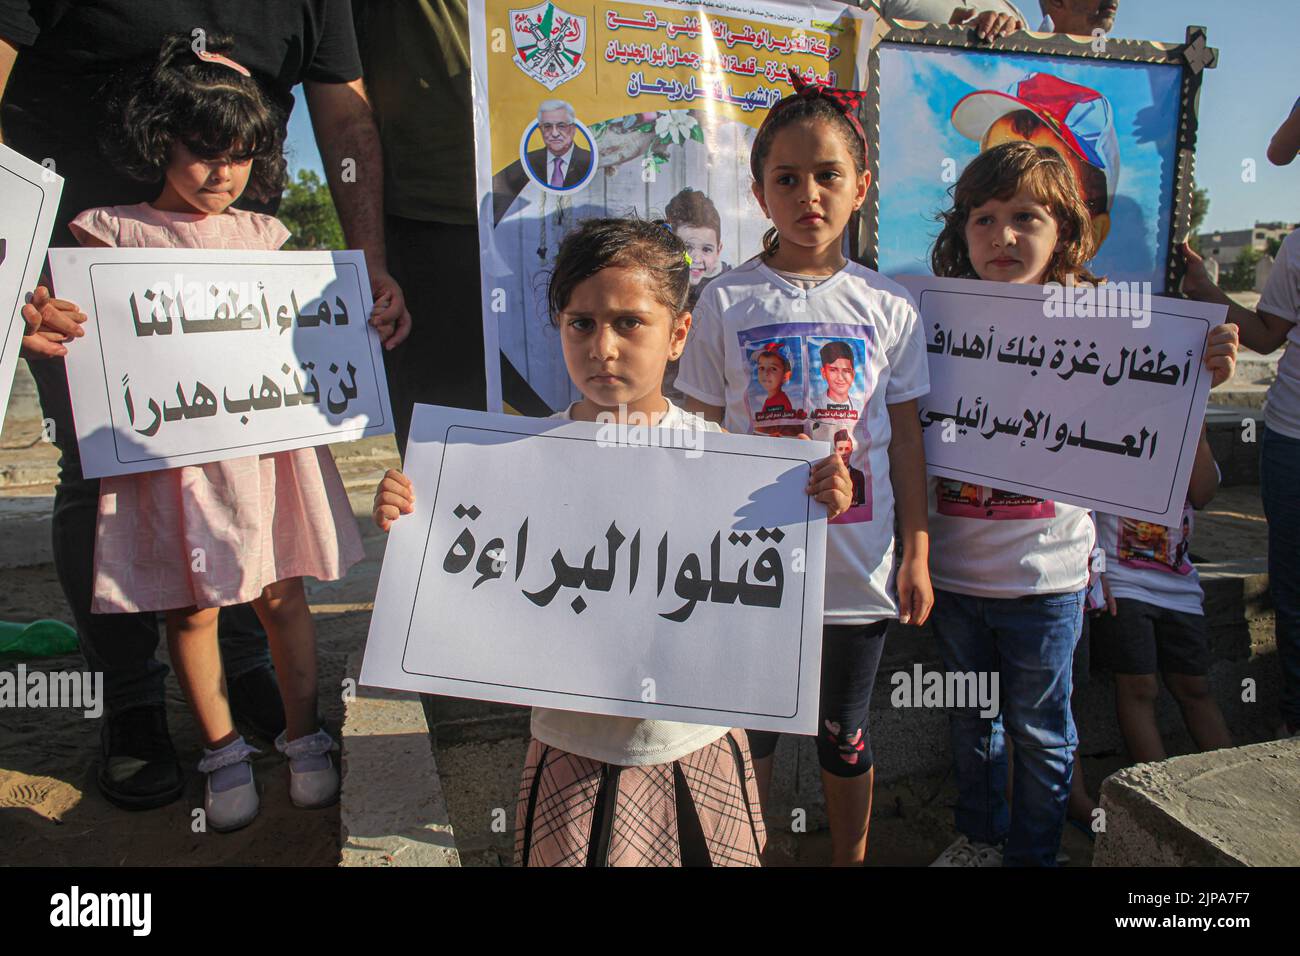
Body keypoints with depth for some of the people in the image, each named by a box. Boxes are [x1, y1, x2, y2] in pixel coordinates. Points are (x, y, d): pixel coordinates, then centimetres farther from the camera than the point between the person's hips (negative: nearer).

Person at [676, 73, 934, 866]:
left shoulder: (889, 308, -1)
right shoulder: (727, 302, -5)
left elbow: (904, 437, 4)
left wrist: (917, 555, 3)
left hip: (856, 565, 1)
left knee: (845, 733, 18)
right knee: (751, 726, 17)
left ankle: (851, 859, 42)